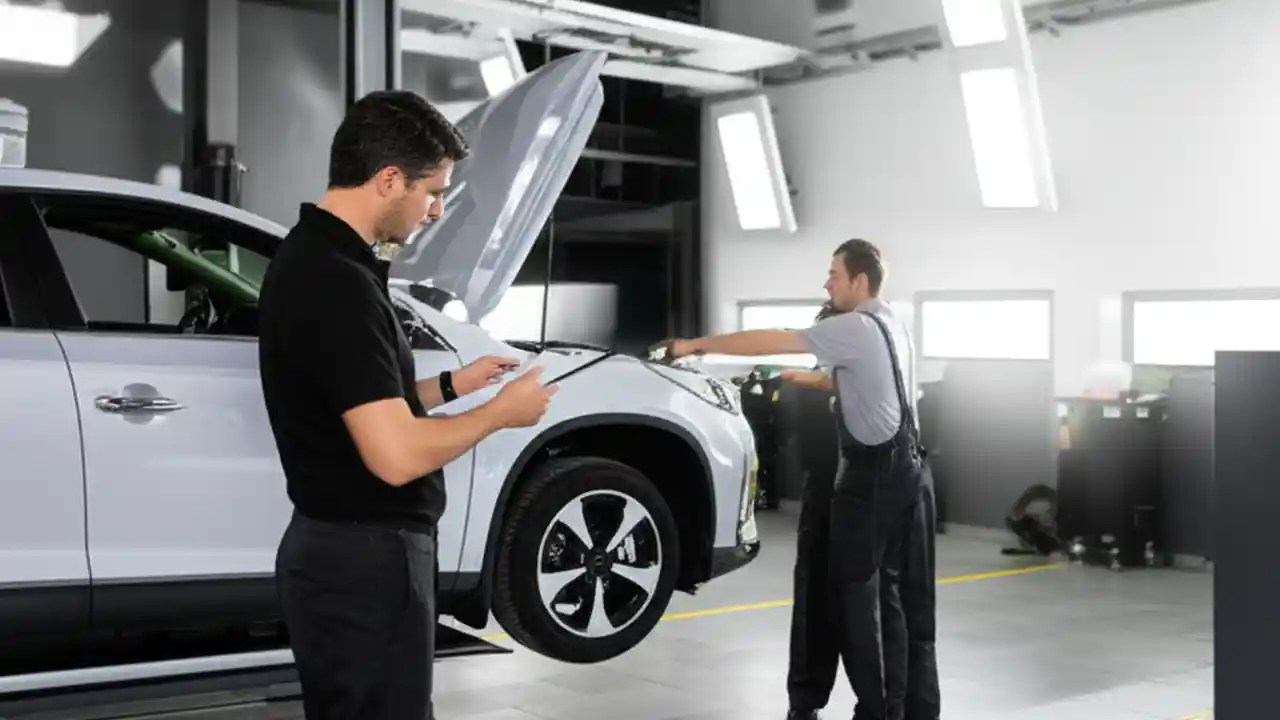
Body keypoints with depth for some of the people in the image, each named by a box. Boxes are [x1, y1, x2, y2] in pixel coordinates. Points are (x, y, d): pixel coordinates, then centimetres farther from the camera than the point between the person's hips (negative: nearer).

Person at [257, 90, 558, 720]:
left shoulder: (311, 257, 9)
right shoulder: (338, 282, -23)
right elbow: (396, 454, -28)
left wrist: (451, 385, 15)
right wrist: (498, 412, -14)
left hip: (339, 548, 10)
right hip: (364, 559, -10)